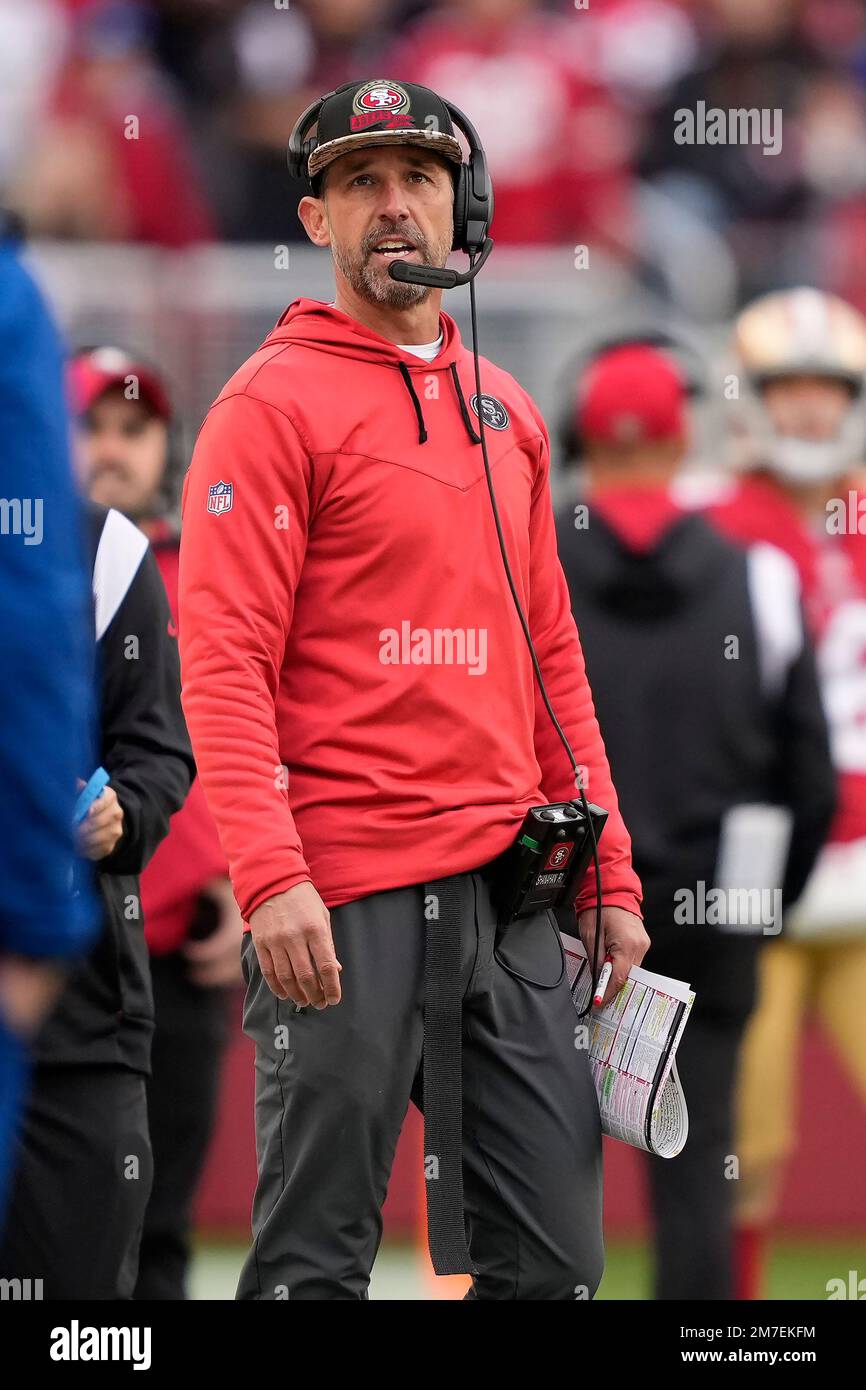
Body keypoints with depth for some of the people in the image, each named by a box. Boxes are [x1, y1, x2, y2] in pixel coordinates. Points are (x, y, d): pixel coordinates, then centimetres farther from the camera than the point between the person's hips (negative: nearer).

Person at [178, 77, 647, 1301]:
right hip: (348, 899, -7)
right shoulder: (274, 404, -4)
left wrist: (608, 877, 14)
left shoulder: (507, 414, 18)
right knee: (318, 1258, -3)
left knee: (554, 1257, 6)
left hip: (510, 892, 7)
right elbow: (223, 656, -11)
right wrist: (269, 877, -22)